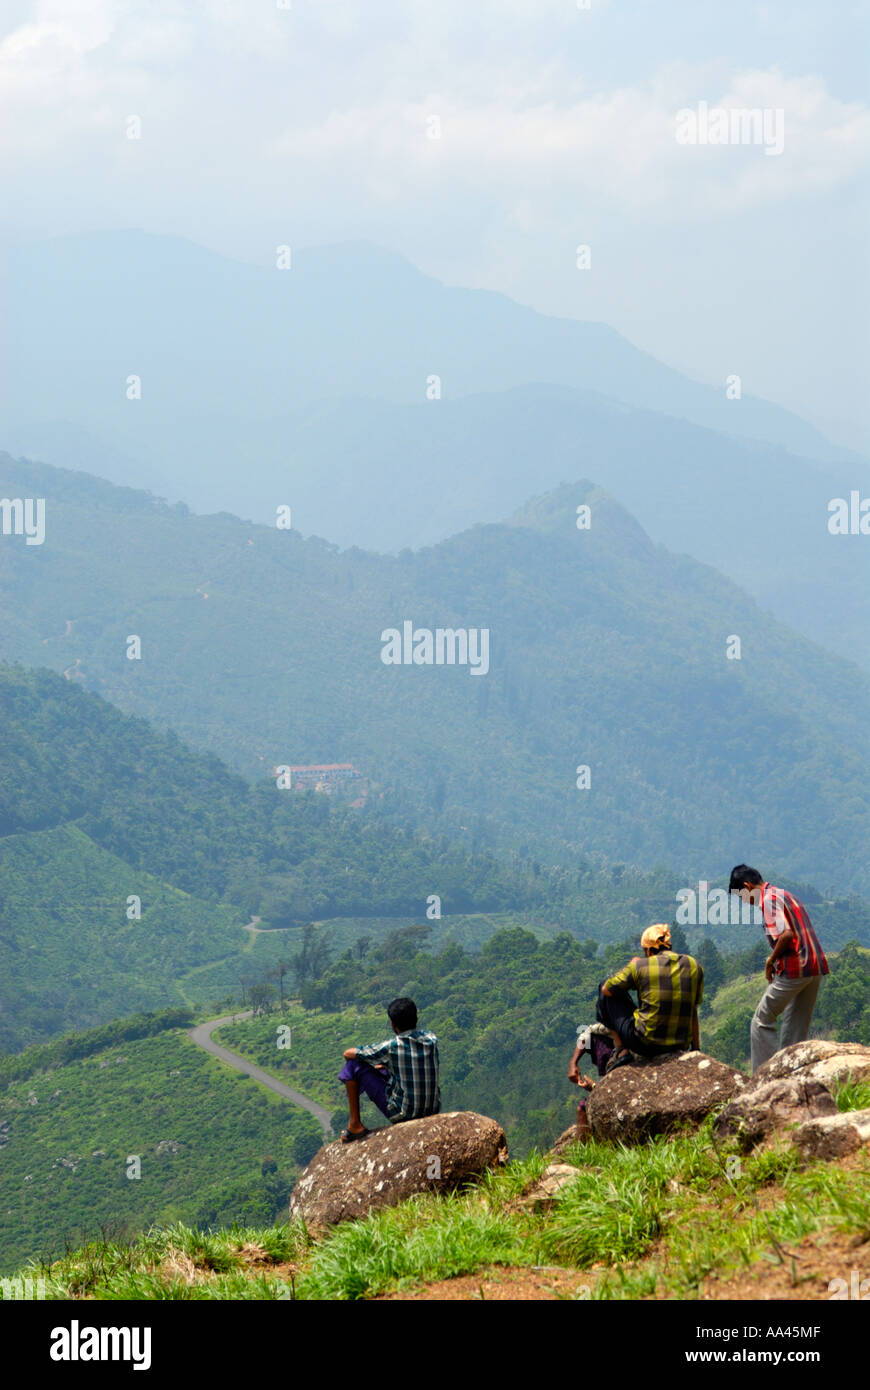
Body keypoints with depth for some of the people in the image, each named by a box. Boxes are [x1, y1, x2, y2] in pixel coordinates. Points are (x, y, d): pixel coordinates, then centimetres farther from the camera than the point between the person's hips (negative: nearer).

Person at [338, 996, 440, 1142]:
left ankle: (355, 1124, 9)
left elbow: (348, 1053, -3)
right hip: (432, 1111, 5)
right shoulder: (431, 1039, -5)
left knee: (354, 1064, 1)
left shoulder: (390, 1047, -18)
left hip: (402, 1113, -5)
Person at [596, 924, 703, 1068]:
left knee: (608, 994, 16)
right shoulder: (693, 965, 3)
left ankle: (621, 1051, 9)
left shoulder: (641, 966, -7)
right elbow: (693, 1010, 9)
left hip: (646, 1044, -5)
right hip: (681, 1045, 5)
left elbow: (606, 990, 6)